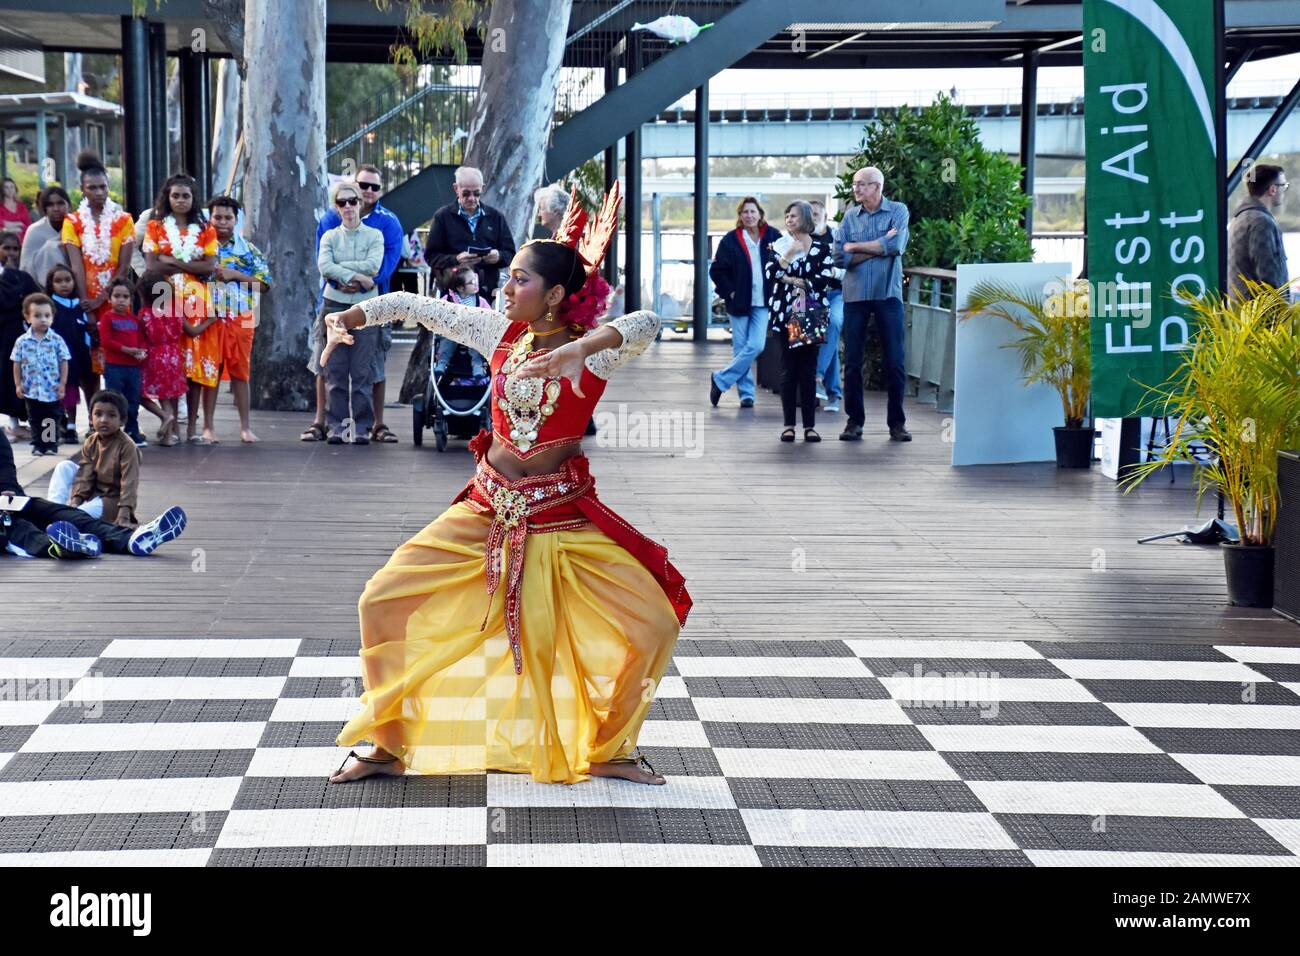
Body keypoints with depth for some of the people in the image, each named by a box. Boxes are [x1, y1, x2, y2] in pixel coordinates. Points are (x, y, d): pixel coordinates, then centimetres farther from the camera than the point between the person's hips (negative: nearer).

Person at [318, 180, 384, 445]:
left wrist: (339, 268, -7)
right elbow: (324, 267, -6)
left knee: (363, 371, -5)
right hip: (335, 304, 1)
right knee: (335, 370, -2)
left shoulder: (374, 235, 8)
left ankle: (362, 427, -1)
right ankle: (336, 426, 2)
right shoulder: (330, 237, 11)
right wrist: (356, 276, -14)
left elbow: (374, 265, -9)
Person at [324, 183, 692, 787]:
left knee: (654, 625, -13)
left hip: (567, 518, -3)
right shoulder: (501, 332, -1)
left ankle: (605, 751, 11)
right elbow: (413, 306, 4)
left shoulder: (595, 350, -14)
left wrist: (578, 350, -52)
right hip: (486, 510, 3)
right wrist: (352, 317, -11)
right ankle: (390, 746, 14)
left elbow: (645, 324, -36)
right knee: (382, 602, -3)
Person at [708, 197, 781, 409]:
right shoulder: (730, 241, -1)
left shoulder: (773, 237, 3)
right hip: (739, 303, -1)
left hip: (762, 303, 1)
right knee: (740, 349, 2)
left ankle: (720, 380, 1)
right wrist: (729, 292, -5)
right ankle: (746, 394, 12)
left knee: (756, 346, -11)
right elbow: (717, 271, 2)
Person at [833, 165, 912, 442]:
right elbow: (840, 258, -2)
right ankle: (855, 420, 11)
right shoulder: (850, 217, 8)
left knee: (895, 361, -2)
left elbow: (895, 245, -16)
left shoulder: (898, 211, 1)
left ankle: (897, 422, 6)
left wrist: (856, 247, -7)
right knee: (852, 360, 3)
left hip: (888, 294, -2)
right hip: (855, 295, 3)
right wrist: (878, 248, -8)